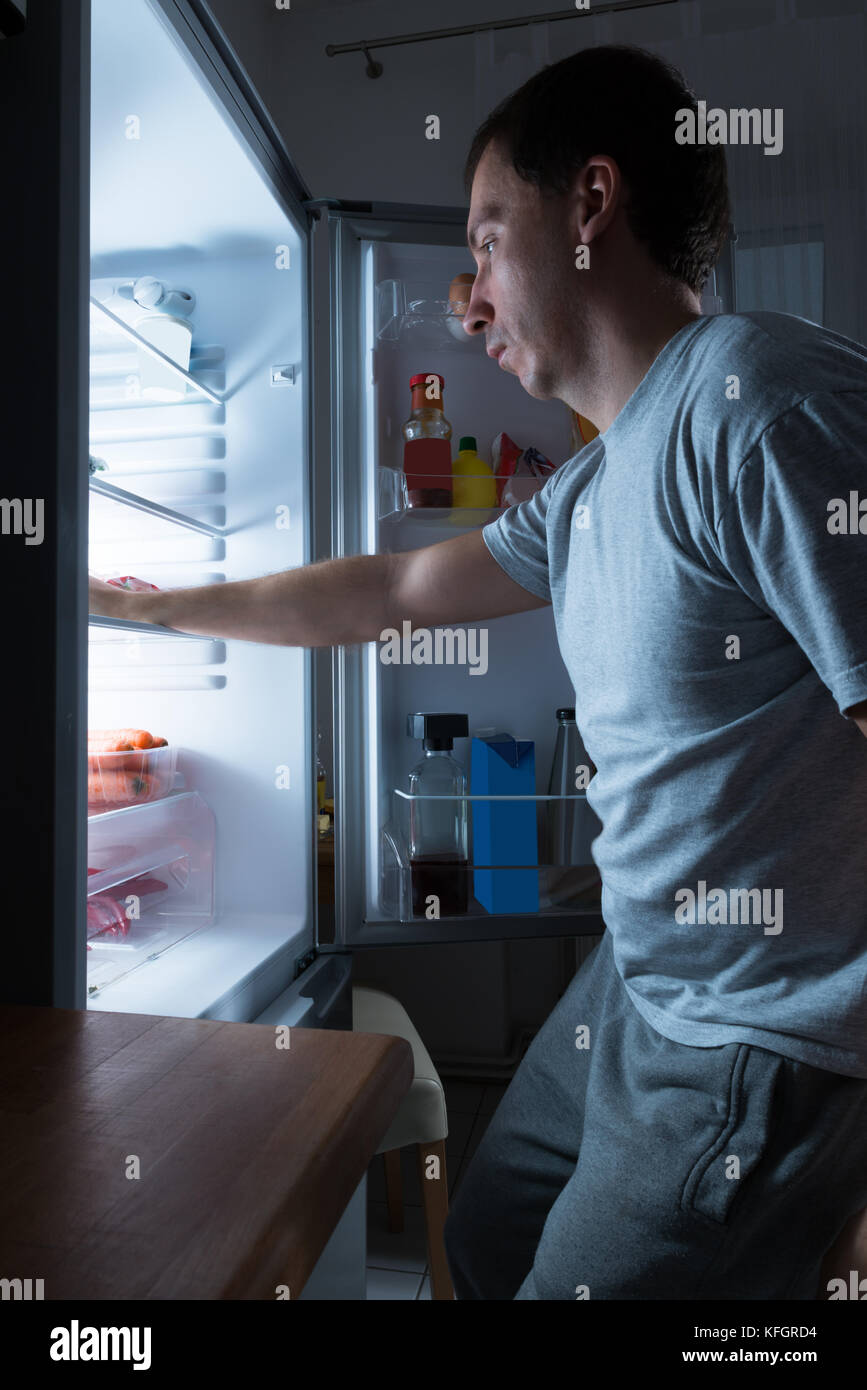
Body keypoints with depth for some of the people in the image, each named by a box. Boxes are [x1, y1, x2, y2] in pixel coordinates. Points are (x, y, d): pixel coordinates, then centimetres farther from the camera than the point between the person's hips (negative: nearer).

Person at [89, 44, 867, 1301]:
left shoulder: (766, 405, -22)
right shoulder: (590, 489, 7)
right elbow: (393, 594, 14)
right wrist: (143, 607, 23)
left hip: (759, 1048, -8)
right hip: (633, 987, 8)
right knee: (487, 1247, 23)